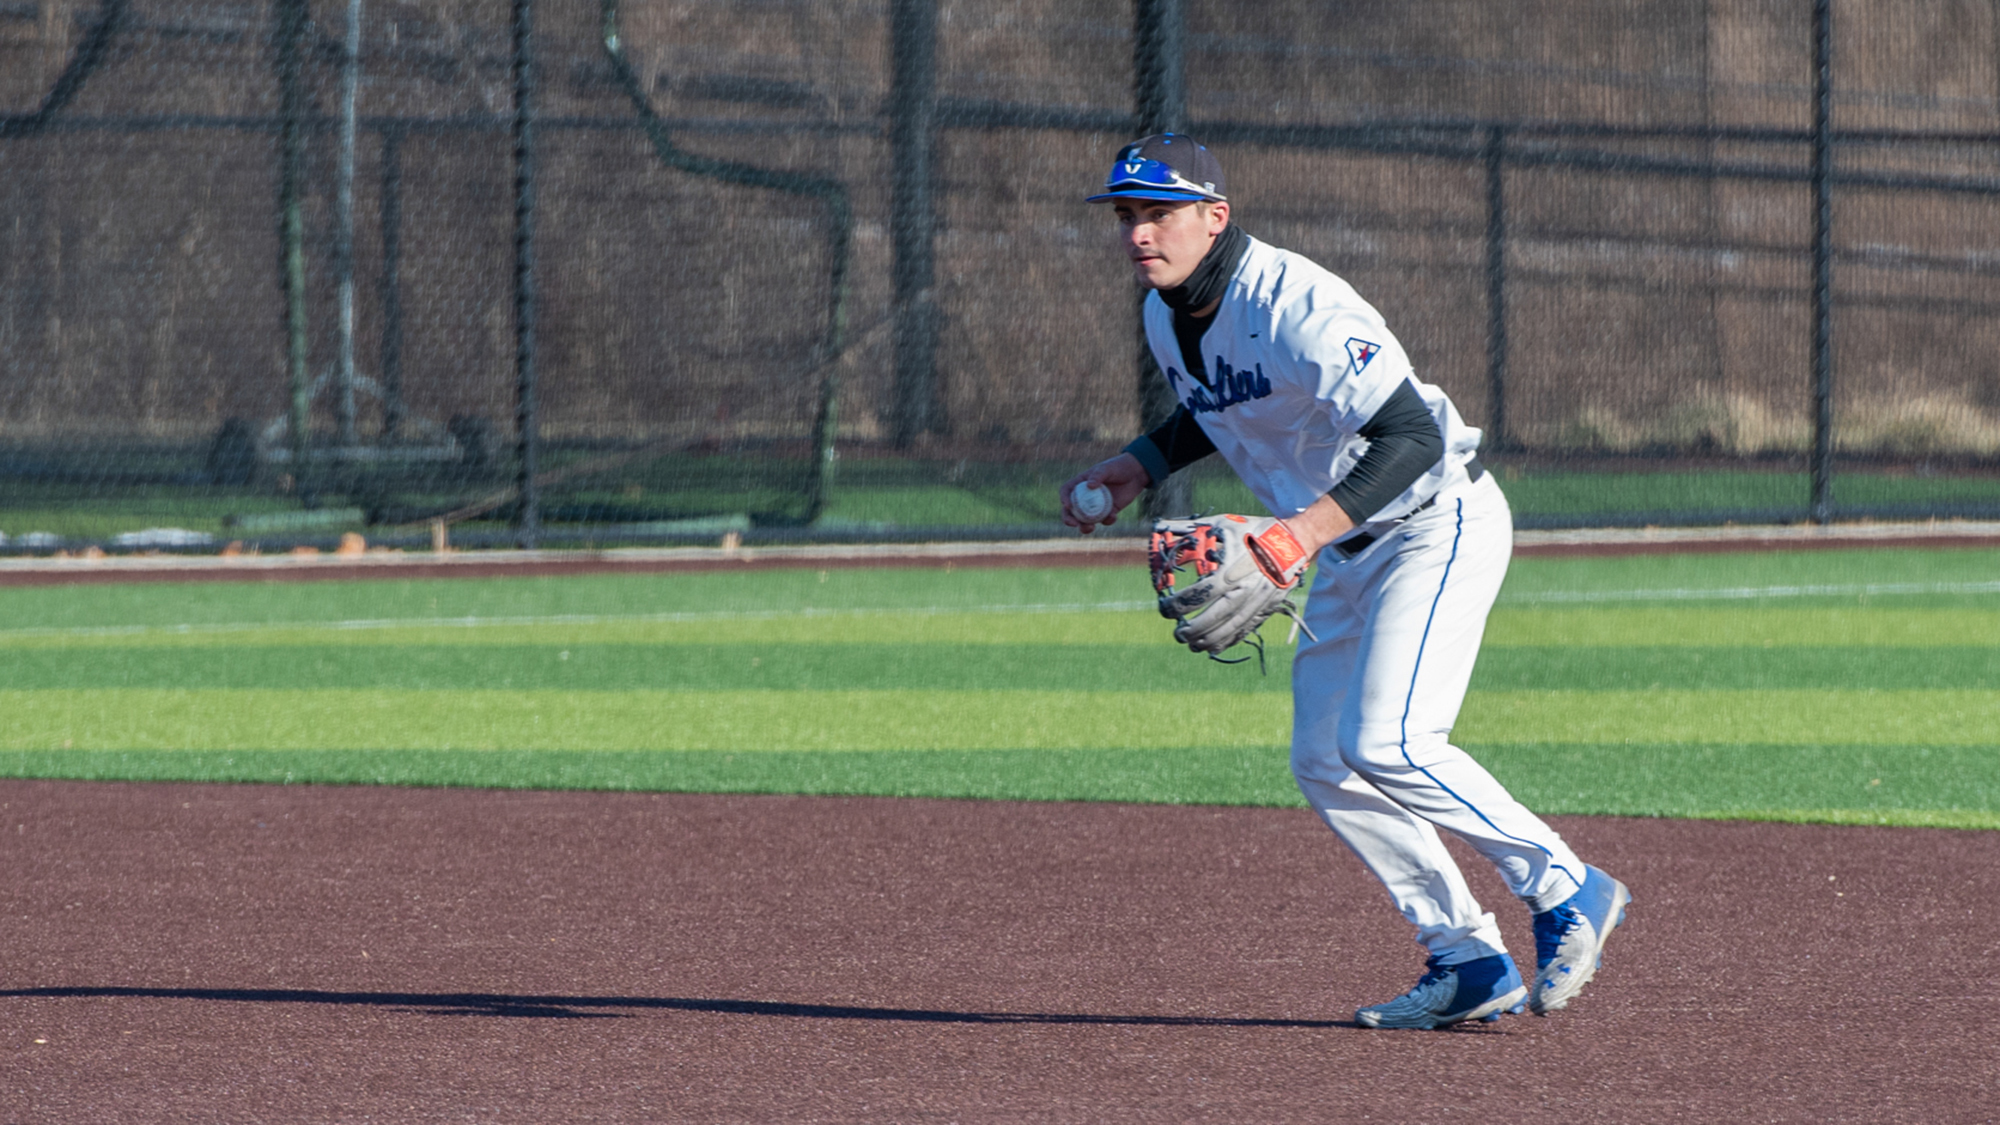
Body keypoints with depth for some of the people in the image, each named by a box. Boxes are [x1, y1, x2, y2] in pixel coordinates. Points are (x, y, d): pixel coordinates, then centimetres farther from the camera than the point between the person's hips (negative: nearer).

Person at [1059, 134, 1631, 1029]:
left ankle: (1567, 893, -9)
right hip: (1347, 551, 10)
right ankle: (1470, 964, 11)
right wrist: (1135, 468, 6)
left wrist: (1303, 532, -45)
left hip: (1439, 524, -10)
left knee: (1385, 744, -23)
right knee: (1324, 764, 5)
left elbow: (1414, 437, -36)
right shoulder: (1166, 317, 1)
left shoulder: (1294, 307, -28)